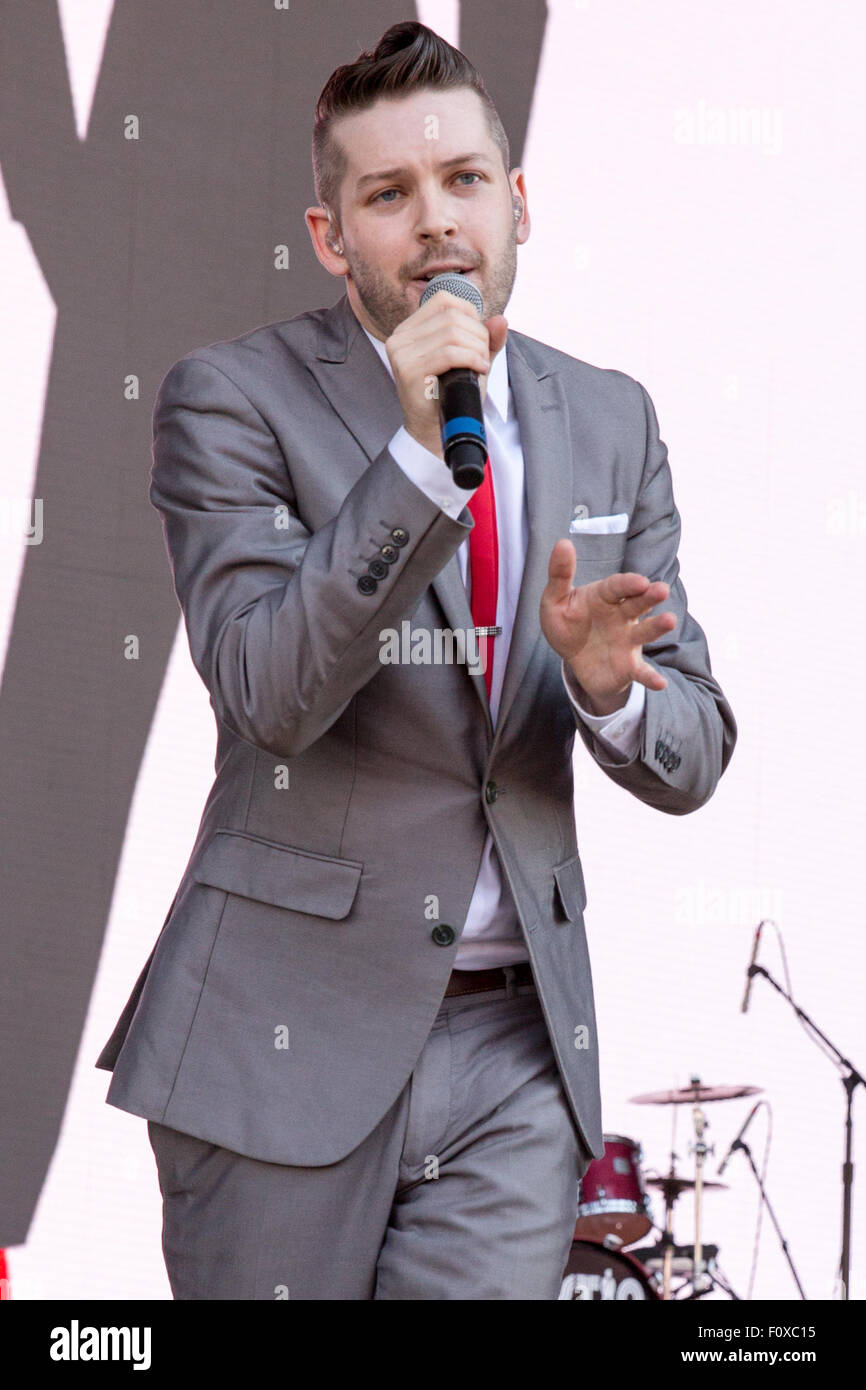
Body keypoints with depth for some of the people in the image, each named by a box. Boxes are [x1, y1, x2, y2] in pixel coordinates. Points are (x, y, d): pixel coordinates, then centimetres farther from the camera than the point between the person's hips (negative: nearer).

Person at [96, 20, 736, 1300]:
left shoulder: (610, 424, 9)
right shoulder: (232, 402, -4)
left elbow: (690, 761, 9)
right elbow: (268, 691, -17)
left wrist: (604, 682, -14)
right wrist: (416, 453, -25)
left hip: (520, 1049, 3)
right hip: (292, 1038, -3)